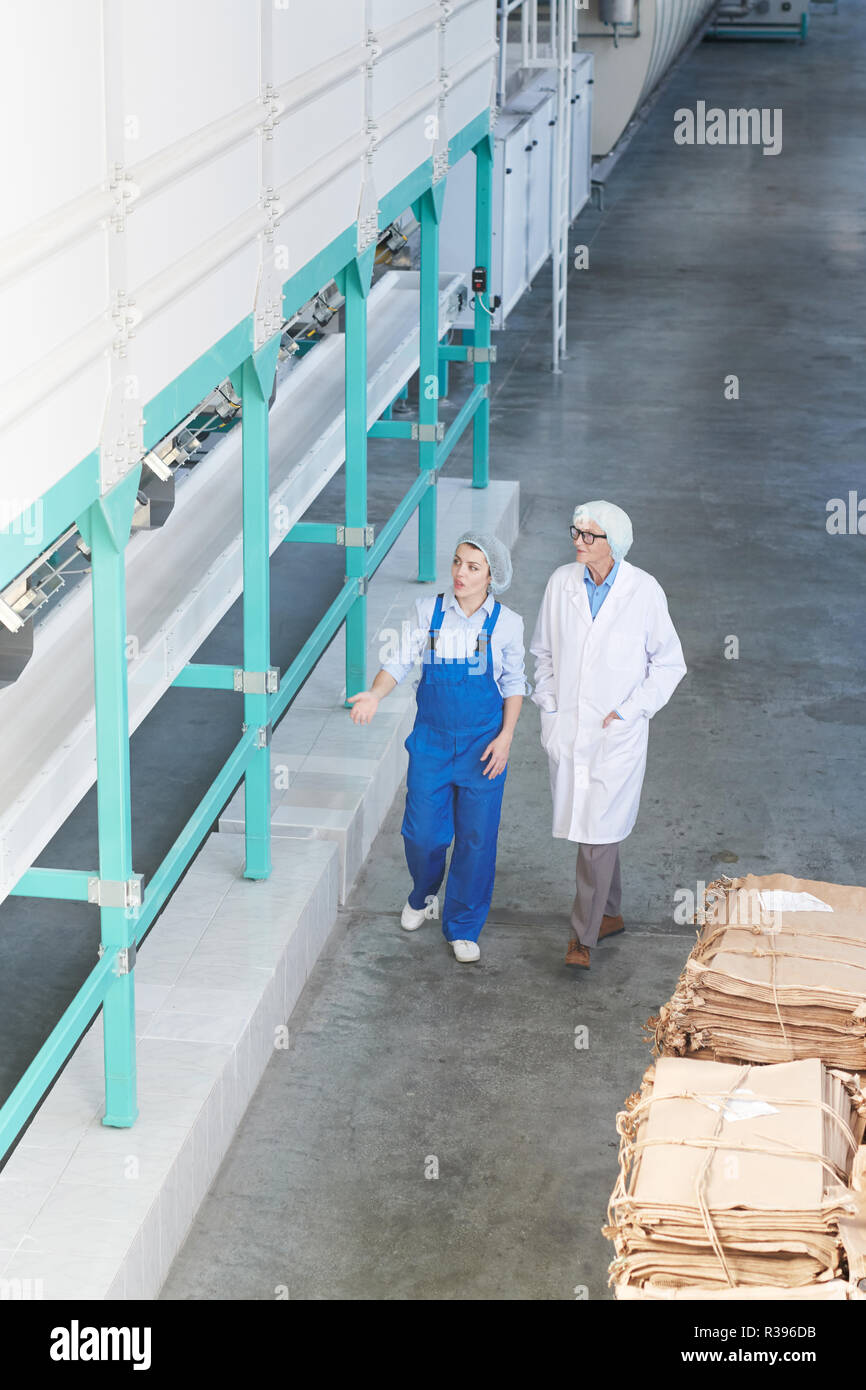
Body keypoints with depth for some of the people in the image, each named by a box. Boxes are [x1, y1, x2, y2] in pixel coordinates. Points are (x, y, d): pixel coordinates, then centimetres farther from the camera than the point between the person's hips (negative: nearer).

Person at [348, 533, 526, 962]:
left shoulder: (506, 623, -6)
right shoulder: (428, 611, -4)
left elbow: (513, 684, 2)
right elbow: (401, 660, -5)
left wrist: (505, 737, -7)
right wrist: (374, 695, -23)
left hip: (482, 744, -1)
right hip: (432, 739, 1)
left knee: (476, 838, 3)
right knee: (421, 833, 4)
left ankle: (463, 927, 21)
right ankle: (423, 896, 37)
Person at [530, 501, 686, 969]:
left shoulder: (644, 591, -10)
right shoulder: (562, 583, 0)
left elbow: (669, 663, -1)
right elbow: (543, 651, 14)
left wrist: (627, 711, -8)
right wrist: (548, 704, 5)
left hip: (617, 733, -4)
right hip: (566, 728, 4)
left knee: (598, 831, -8)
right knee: (584, 824, 14)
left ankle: (583, 937, -2)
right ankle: (610, 913, 32)